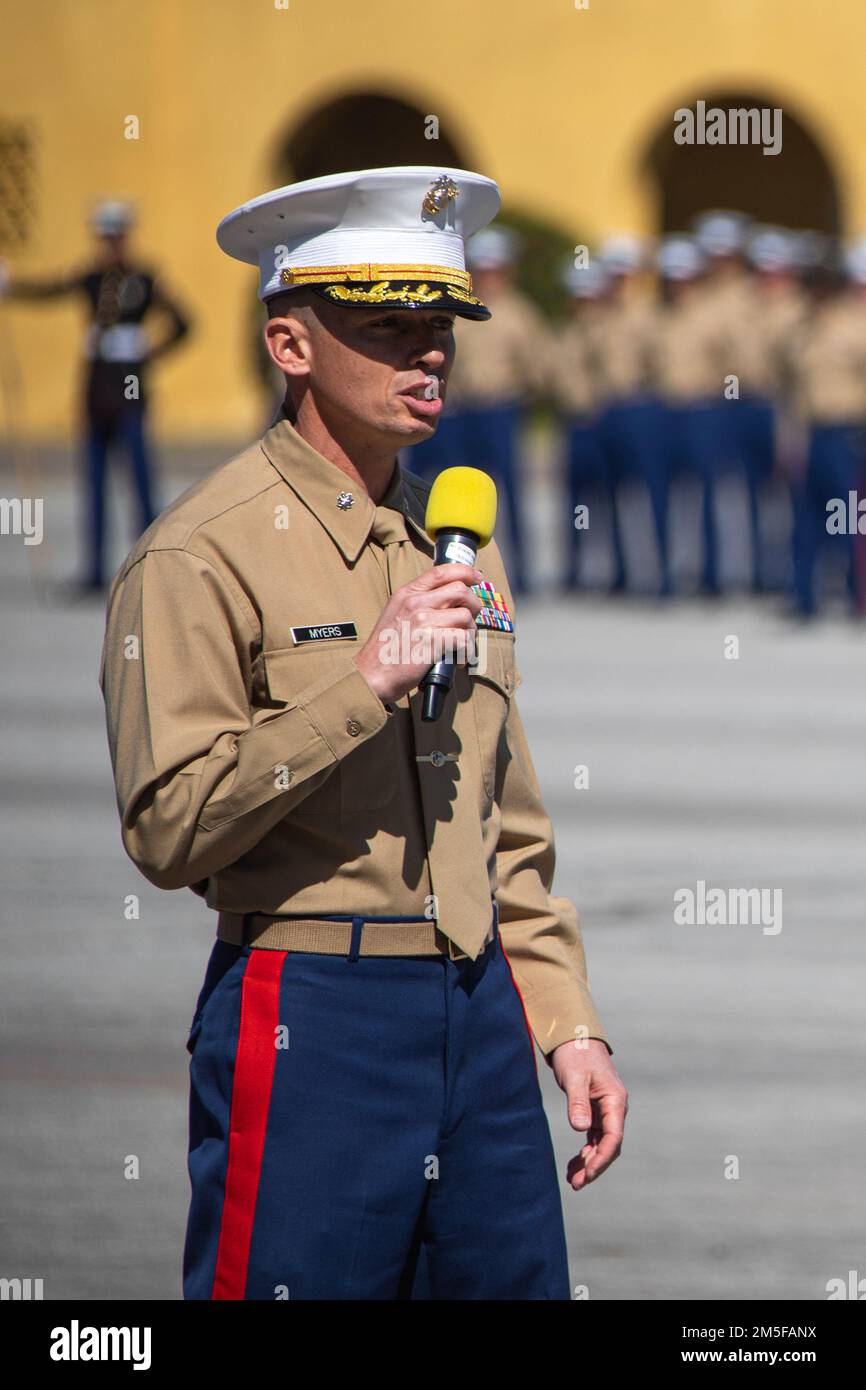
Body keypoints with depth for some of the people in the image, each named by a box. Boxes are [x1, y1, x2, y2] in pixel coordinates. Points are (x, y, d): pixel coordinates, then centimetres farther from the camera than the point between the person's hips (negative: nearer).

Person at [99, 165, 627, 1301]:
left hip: (482, 1012, 7)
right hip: (312, 1024, -7)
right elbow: (169, 832, -15)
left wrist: (570, 1024, 14)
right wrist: (365, 683, -19)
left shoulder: (457, 550, 16)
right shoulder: (198, 555, -8)